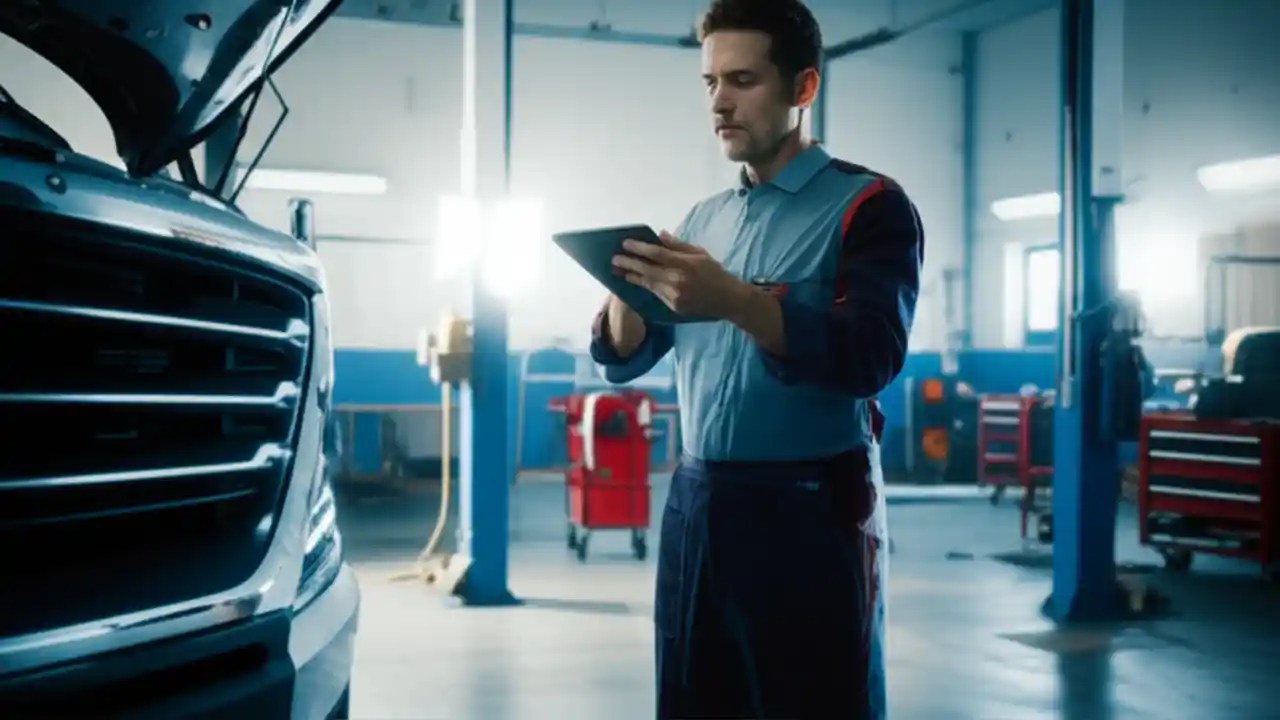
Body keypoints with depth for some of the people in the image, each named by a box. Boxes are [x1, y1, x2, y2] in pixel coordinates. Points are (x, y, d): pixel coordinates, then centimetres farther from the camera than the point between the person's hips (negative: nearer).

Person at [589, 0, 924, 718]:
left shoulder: (868, 204, -5)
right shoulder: (703, 219, 14)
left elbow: (874, 353, -19)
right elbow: (626, 359, 11)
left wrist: (736, 301, -31)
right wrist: (625, 291, -11)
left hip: (813, 512, -5)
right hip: (695, 505, 6)